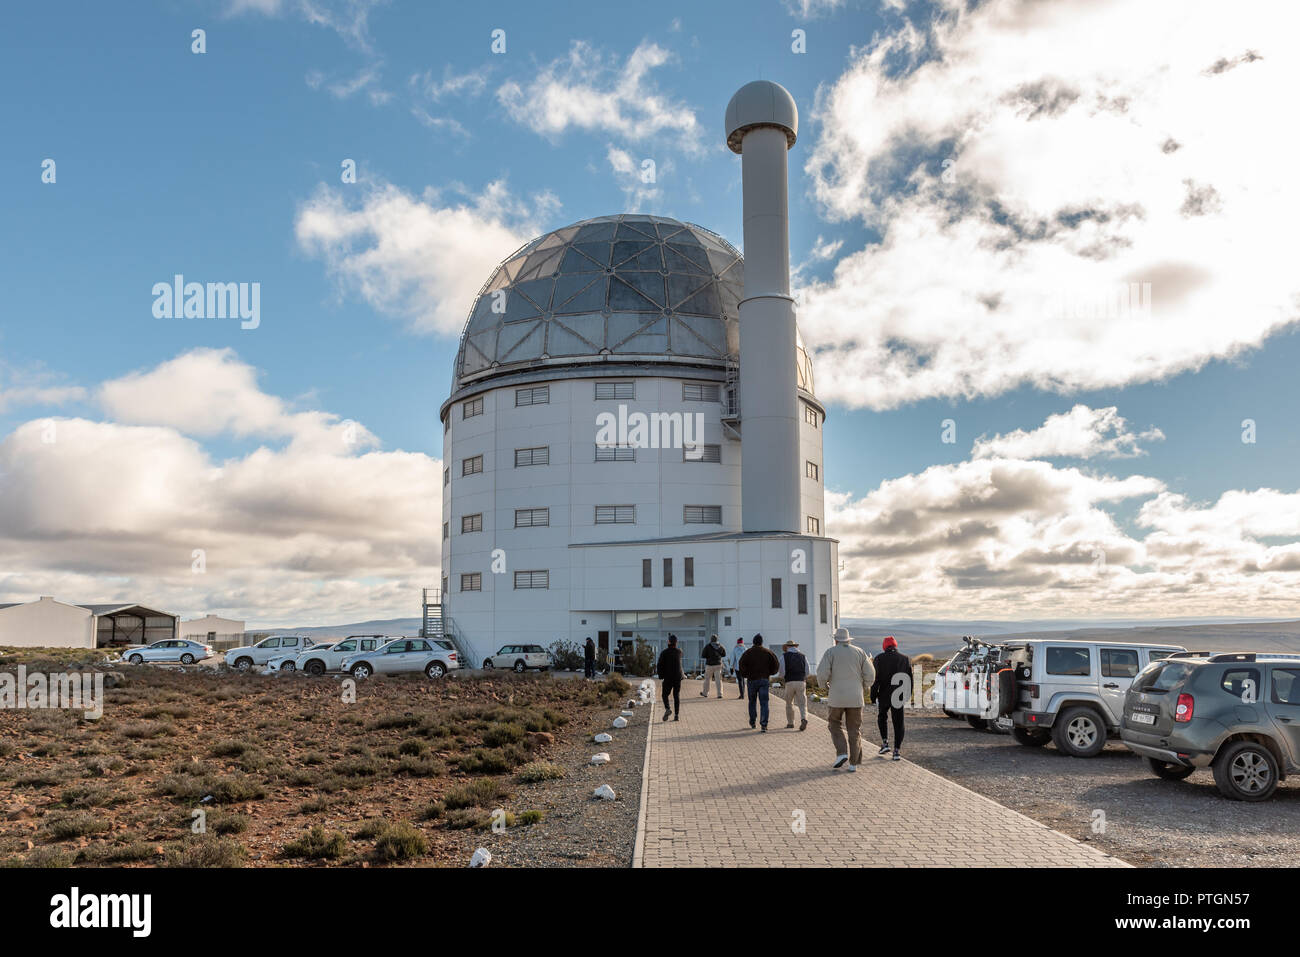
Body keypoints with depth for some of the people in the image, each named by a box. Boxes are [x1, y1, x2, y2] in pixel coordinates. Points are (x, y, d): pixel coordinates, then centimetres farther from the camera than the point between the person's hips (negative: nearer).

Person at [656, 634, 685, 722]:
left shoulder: (664, 653, -9)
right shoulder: (679, 651, 0)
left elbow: (660, 666, -13)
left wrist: (660, 678, -10)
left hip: (667, 678, -2)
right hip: (678, 677, 2)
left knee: (665, 695, 12)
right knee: (677, 696, 7)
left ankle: (668, 709, -12)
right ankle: (676, 715, 1)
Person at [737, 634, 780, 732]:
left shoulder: (748, 653, -3)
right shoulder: (768, 652, 2)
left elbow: (742, 666, -13)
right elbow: (776, 665, -1)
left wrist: (745, 675, 4)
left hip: (752, 680, 0)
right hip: (764, 680, 0)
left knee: (752, 701, 18)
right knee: (764, 703, -1)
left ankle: (752, 722, 26)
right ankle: (764, 725, -12)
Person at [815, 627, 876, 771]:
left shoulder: (830, 652, -1)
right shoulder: (859, 652, 6)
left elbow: (822, 672, -13)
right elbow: (870, 674, 1)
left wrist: (824, 685, 6)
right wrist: (864, 689, 16)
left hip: (836, 697, -2)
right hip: (855, 697, 2)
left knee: (835, 725, 15)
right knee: (854, 730, 10)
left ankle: (842, 753, -4)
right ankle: (853, 763, 7)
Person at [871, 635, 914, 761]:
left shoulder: (879, 659, -7)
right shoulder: (906, 659, 1)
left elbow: (876, 678, -9)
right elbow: (909, 679, 7)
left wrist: (873, 695, -1)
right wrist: (908, 695, 18)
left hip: (884, 695, -1)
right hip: (898, 697, 1)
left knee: (882, 717, 22)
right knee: (898, 722, 6)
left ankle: (885, 743, 11)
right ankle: (897, 751, 3)